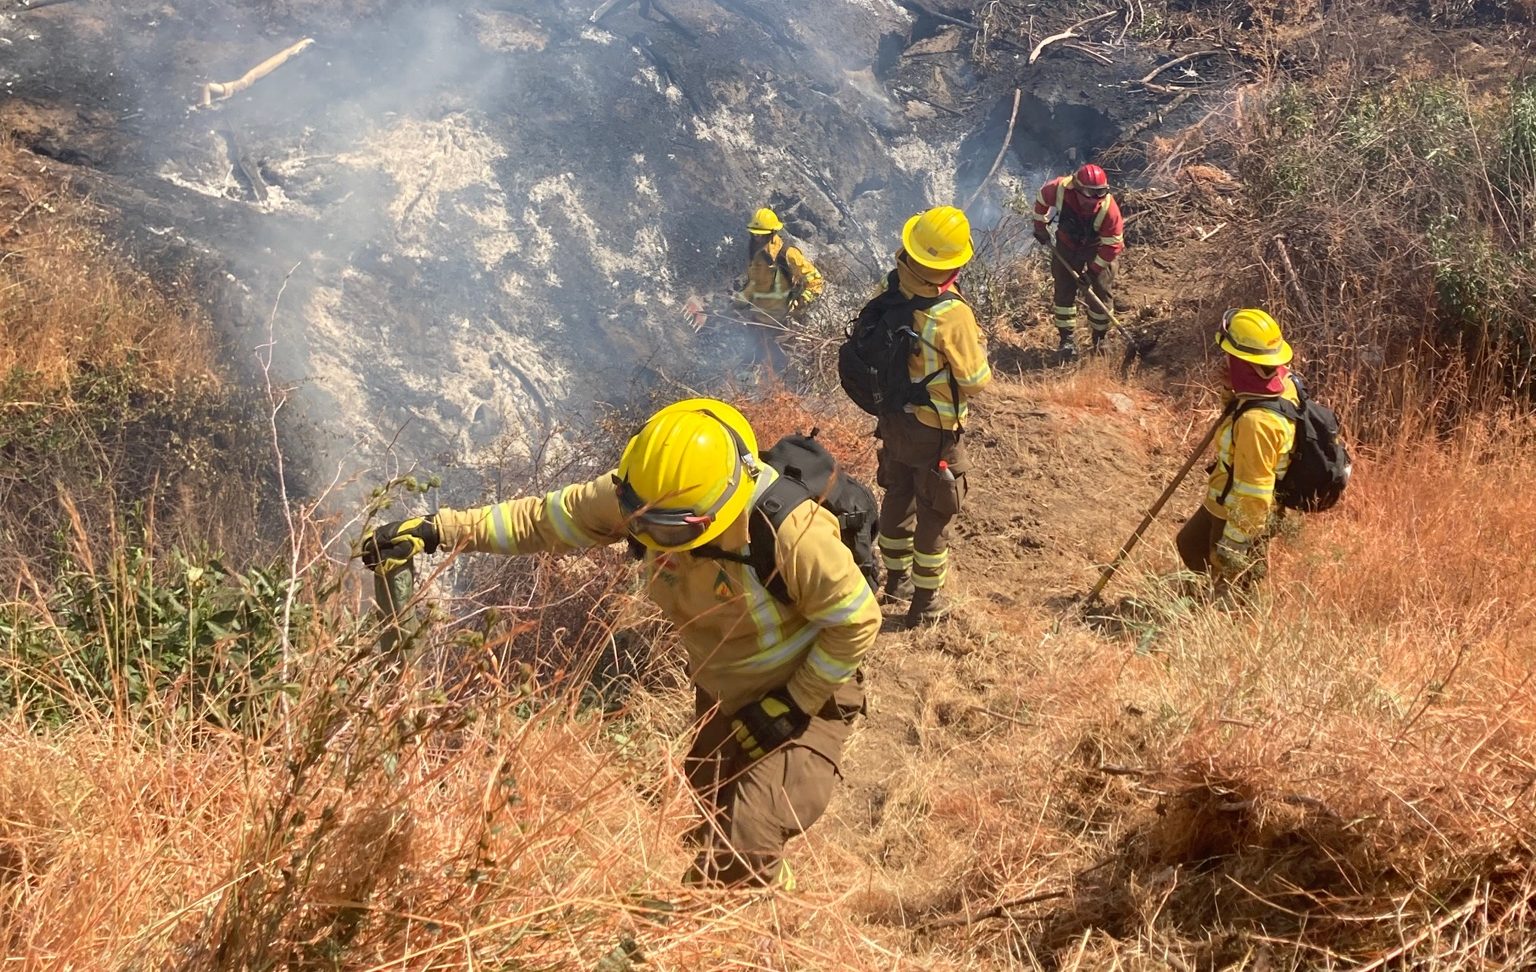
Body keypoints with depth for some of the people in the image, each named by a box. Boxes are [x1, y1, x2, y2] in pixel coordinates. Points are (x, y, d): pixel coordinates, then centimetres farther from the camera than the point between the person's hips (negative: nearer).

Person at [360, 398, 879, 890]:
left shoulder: (790, 532, -39)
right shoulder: (638, 496, -23)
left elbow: (857, 622, -26)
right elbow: (543, 518, -12)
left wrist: (790, 707, -21)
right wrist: (436, 529, -17)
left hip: (802, 699, -6)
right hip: (720, 692, 6)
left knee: (744, 847, -18)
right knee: (716, 809, 26)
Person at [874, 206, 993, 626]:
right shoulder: (952, 314, -29)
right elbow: (975, 381, -19)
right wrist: (976, 344, -1)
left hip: (894, 419, 6)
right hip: (935, 432, -6)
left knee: (897, 498, 23)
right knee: (934, 515, 10)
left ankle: (896, 581, 40)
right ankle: (926, 602, 22)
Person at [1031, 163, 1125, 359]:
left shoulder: (1108, 208, -35)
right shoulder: (1060, 189, -31)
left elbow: (1112, 245, -24)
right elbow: (1042, 198, -5)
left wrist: (1093, 270, -20)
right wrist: (1040, 227, 5)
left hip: (1097, 249, -2)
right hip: (1068, 245, 2)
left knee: (1102, 294, 1)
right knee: (1064, 291, 0)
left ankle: (1099, 340, 20)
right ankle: (1067, 339, 12)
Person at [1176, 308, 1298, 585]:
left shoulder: (1256, 421, -38)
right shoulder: (1283, 383, -10)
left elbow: (1253, 495, -32)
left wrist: (1233, 545, -23)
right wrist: (1234, 394, -9)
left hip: (1239, 517, -10)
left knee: (1230, 583, 14)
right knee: (1189, 544, 30)